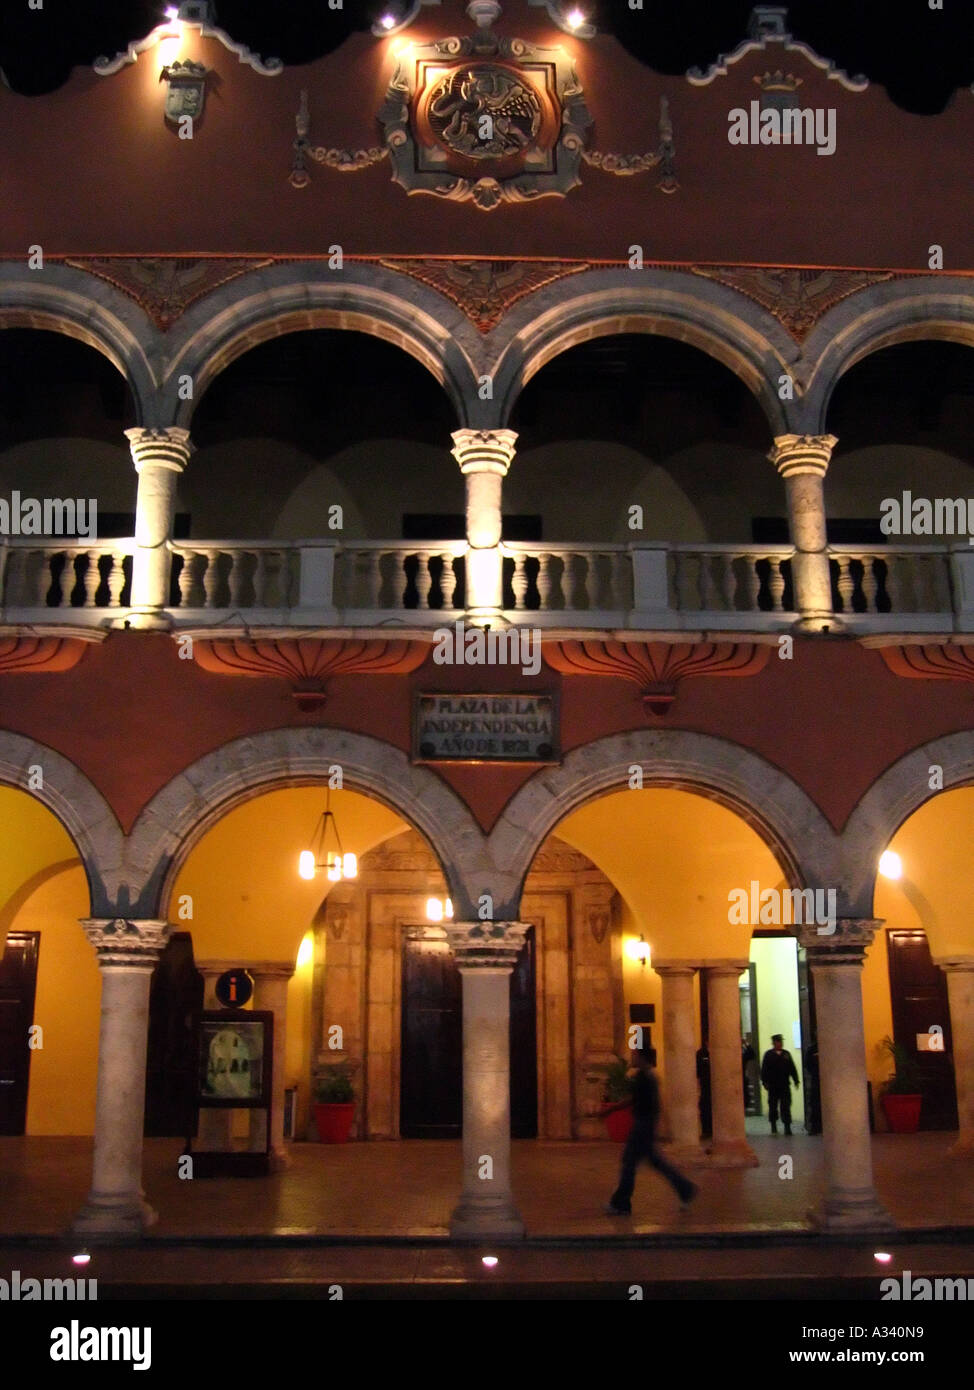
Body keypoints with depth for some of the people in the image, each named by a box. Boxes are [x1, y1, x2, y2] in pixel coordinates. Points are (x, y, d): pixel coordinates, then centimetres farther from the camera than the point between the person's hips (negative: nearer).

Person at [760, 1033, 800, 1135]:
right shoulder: (768, 1054, 1)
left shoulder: (786, 1054, 10)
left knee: (786, 1106, -2)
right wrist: (765, 1082, -9)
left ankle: (787, 1127, -1)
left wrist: (796, 1080, 5)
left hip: (785, 1085, 2)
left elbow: (792, 1068, 11)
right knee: (773, 1106, 7)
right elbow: (764, 1069, -3)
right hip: (773, 1085, -2)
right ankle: (773, 1126, 20)